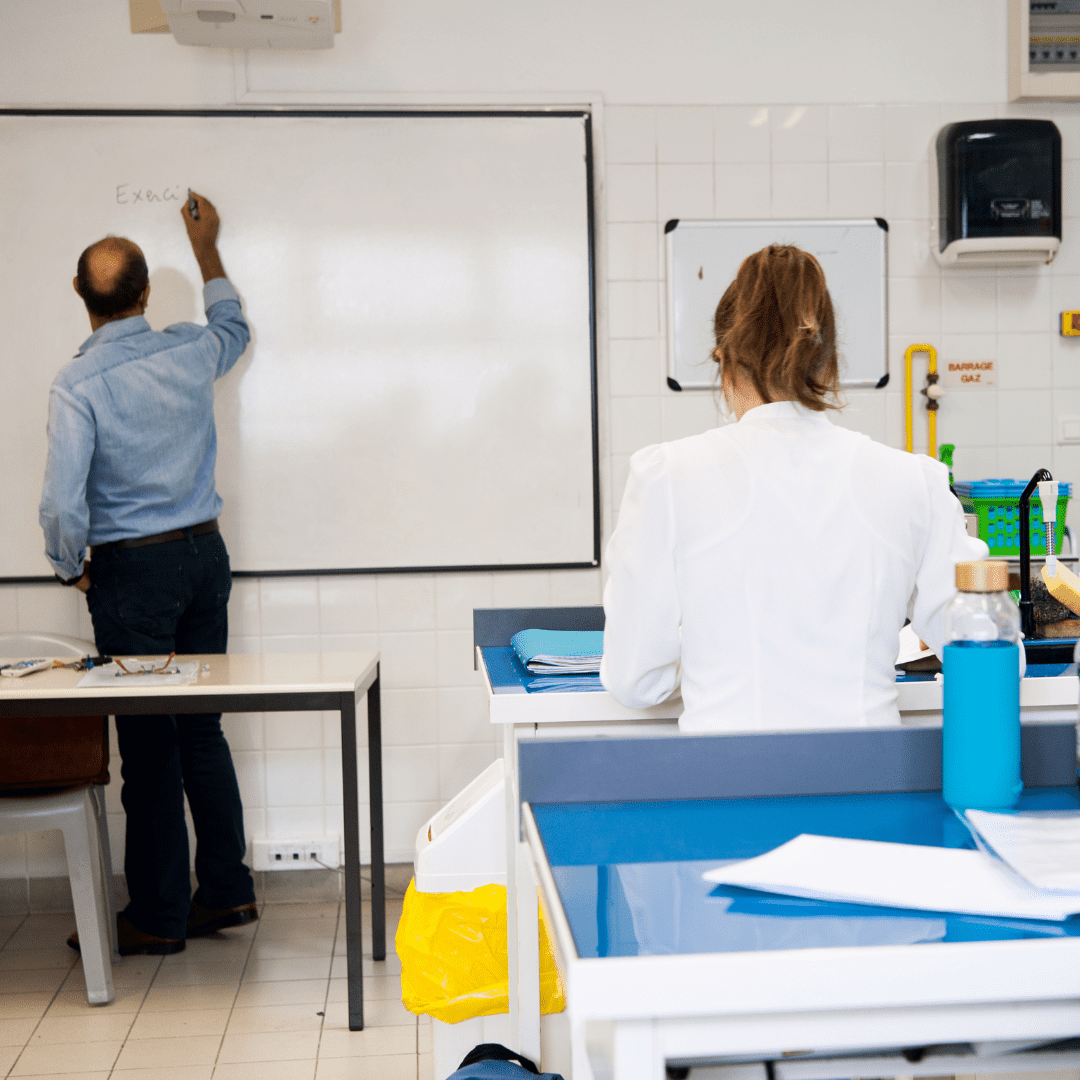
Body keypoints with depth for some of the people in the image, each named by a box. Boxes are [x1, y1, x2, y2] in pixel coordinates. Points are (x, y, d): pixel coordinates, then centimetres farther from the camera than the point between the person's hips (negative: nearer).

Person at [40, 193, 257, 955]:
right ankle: (227, 891, 21)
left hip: (132, 570, -5)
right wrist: (206, 247, 37)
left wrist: (72, 570, 0)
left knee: (148, 746, 2)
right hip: (204, 554, 5)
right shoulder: (189, 354, -2)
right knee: (203, 729, 13)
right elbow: (234, 327, 24)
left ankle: (159, 916, 12)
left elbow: (64, 504, -20)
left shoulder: (77, 385, -16)